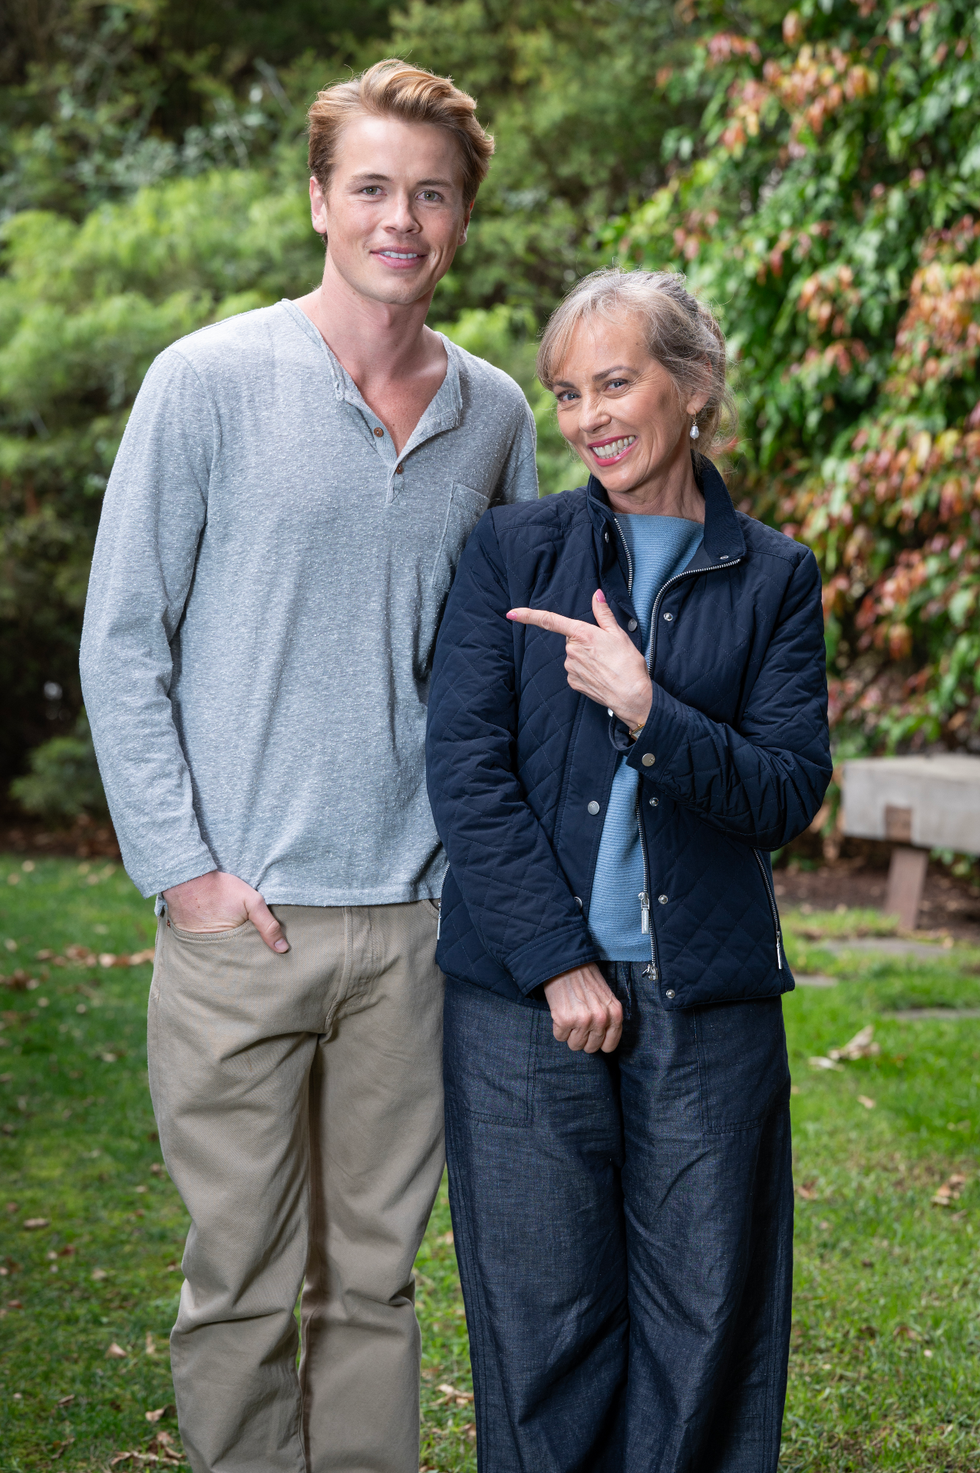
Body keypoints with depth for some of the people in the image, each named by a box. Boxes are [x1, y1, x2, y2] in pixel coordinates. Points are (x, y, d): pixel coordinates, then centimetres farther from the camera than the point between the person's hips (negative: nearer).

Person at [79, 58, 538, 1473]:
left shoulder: (496, 415, 9)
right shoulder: (211, 380, -2)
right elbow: (120, 642, -2)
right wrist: (183, 868, -8)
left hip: (417, 917, 3)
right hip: (242, 914, -3)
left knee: (375, 1272, 11)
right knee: (243, 1278, 3)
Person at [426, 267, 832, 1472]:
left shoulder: (772, 579, 7)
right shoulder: (512, 550, 5)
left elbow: (790, 793, -1)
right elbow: (464, 768, -2)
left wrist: (646, 708, -17)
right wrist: (559, 963, -9)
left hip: (705, 998, 1)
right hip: (524, 989, 0)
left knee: (709, 1316, 5)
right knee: (545, 1314, 5)